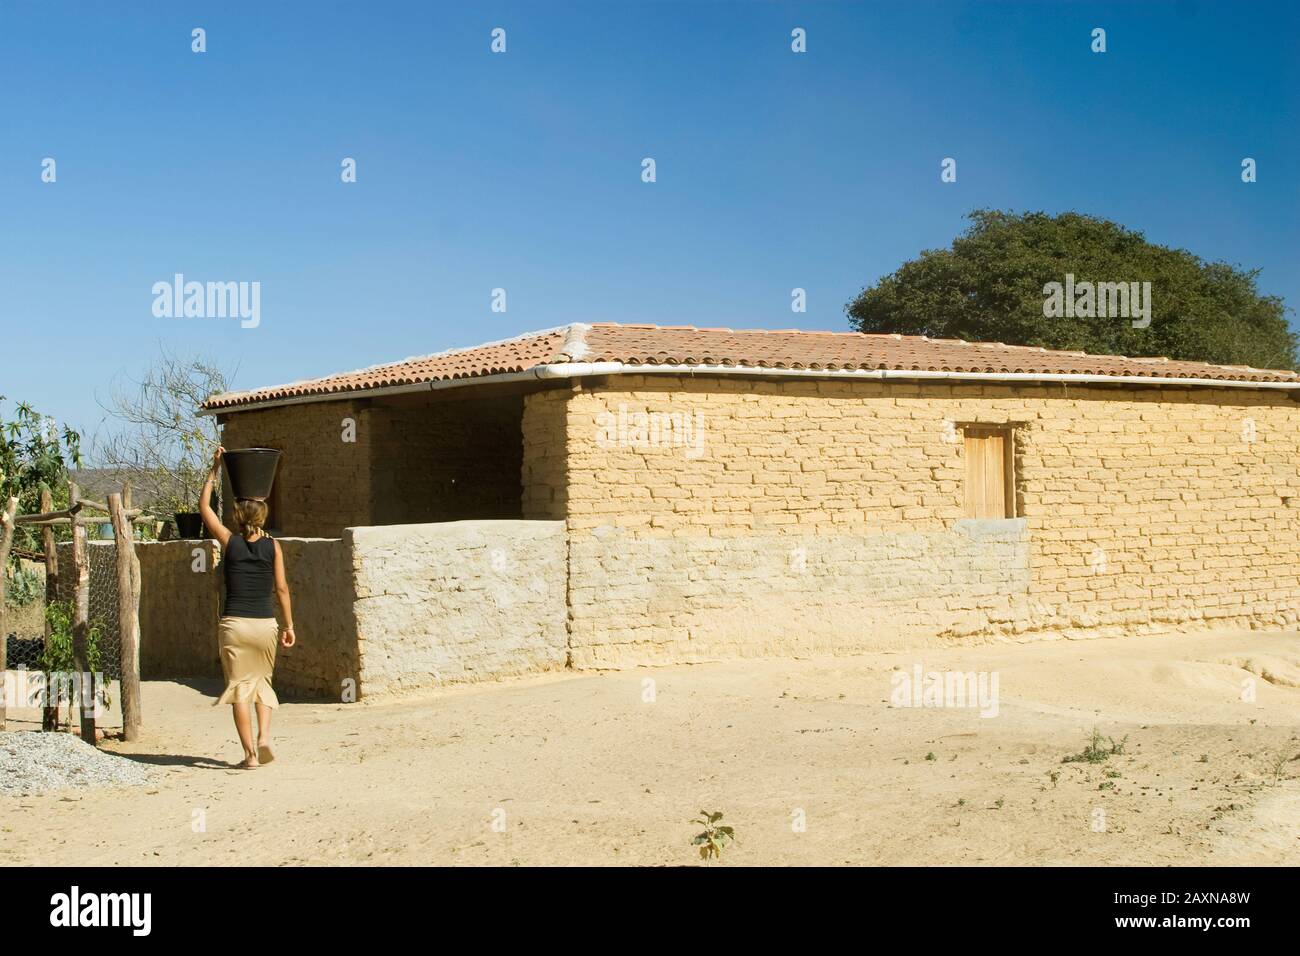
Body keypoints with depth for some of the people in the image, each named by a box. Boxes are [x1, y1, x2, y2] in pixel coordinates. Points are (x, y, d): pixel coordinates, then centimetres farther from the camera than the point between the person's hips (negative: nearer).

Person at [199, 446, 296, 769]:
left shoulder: (229, 541, -2)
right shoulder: (273, 546, 0)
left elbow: (204, 506, 10)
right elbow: (282, 588, 0)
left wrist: (214, 470, 16)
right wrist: (289, 625, 7)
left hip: (234, 624, -2)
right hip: (265, 624, 2)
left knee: (240, 687, 5)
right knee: (262, 682, 20)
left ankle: (250, 754, 2)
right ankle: (264, 738, 1)